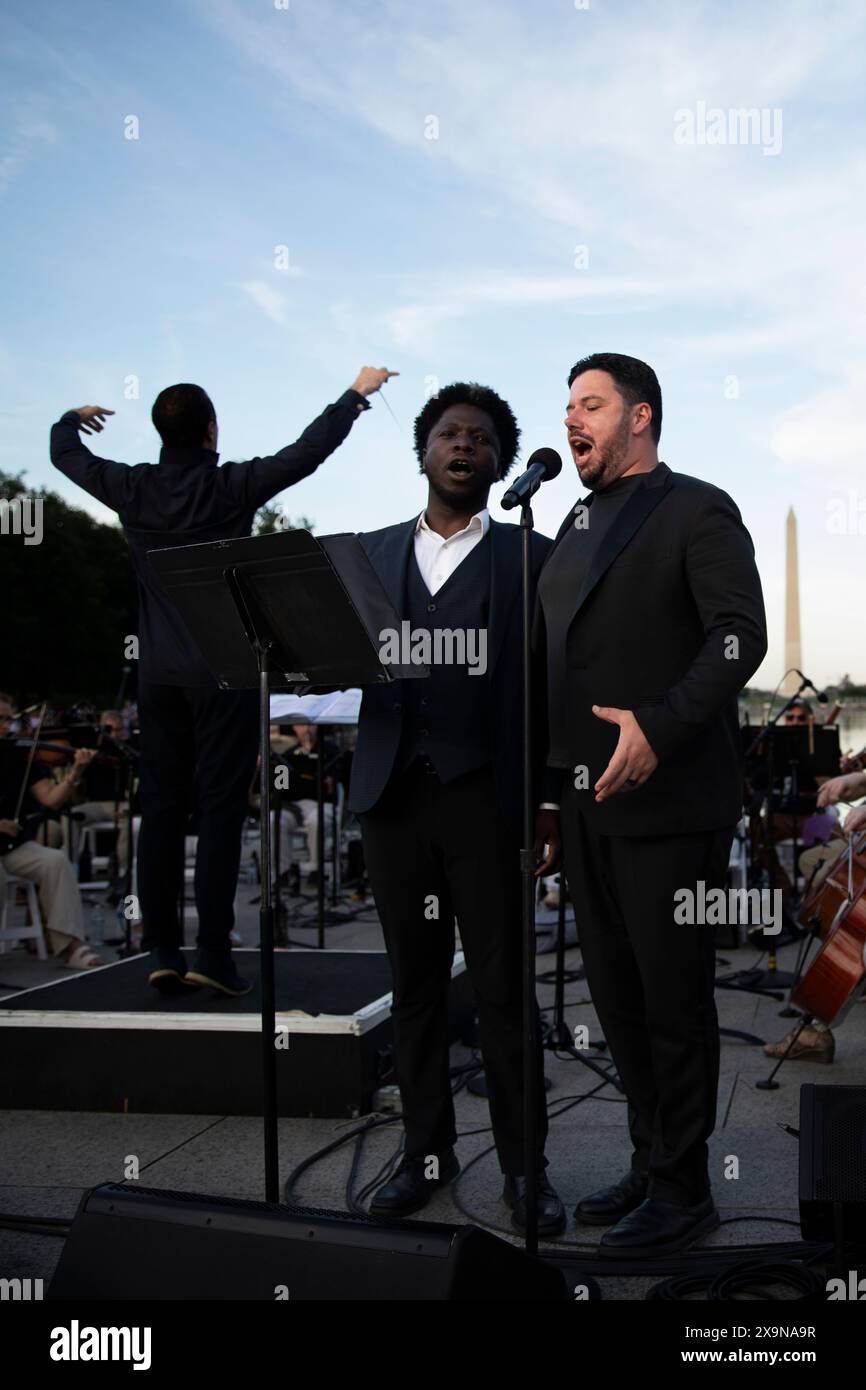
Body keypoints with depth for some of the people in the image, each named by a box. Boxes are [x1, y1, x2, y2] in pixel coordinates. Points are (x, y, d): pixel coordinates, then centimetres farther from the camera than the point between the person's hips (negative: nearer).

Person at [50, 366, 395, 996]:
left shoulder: (133, 488, 2)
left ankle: (164, 951, 8)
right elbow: (307, 452, -5)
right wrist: (357, 393, 10)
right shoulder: (232, 486, -8)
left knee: (162, 807, 7)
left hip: (159, 674, 4)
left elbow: (66, 454, 19)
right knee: (220, 807, -2)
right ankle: (213, 953, -4)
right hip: (223, 670, -4)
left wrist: (73, 418, 41)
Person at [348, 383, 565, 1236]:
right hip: (393, 792, 3)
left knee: (501, 990, 0)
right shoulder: (373, 554, 16)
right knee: (414, 985, 10)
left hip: (484, 797, -3)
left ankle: (523, 1164, 13)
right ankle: (428, 1151, 23)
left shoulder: (530, 557, 6)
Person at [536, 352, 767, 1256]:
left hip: (667, 800, -8)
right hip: (586, 800, 8)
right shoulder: (580, 524, 19)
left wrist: (660, 727, -25)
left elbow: (740, 636, -14)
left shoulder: (697, 511, -4)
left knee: (673, 996, 1)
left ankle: (681, 1190, 14)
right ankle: (649, 1161, 29)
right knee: (616, 993, 14)